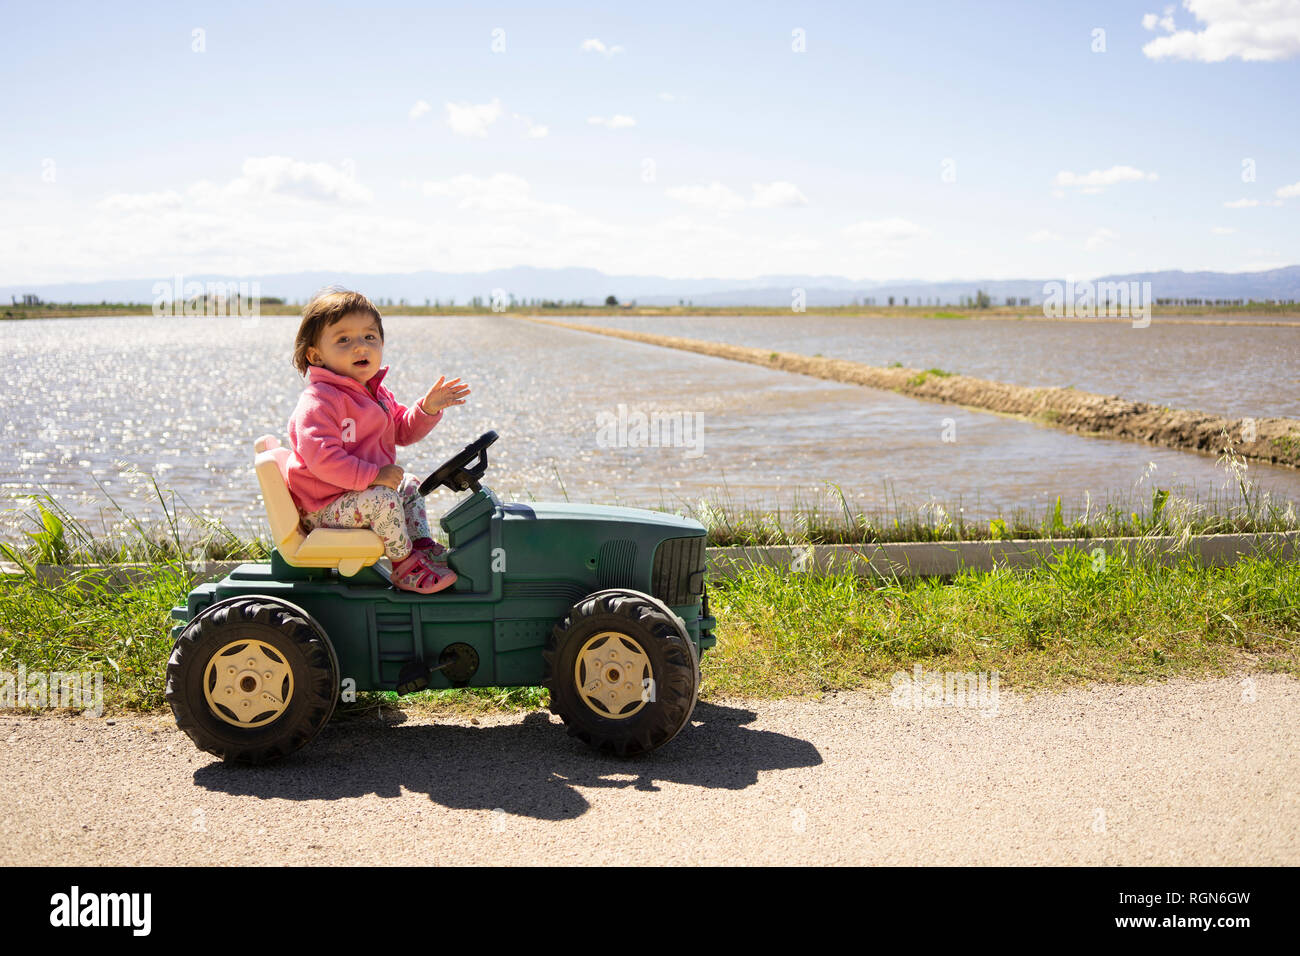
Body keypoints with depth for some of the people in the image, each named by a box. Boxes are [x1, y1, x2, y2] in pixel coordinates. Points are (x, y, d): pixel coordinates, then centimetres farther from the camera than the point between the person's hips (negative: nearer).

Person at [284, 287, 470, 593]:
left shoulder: (376, 393, 10)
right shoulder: (318, 402, -23)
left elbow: (403, 431, 20)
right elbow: (321, 458, -33)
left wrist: (427, 409, 2)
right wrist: (372, 476, -33)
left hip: (362, 487, 10)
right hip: (321, 508, -10)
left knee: (410, 485, 21)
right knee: (382, 499, -30)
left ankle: (422, 545, 21)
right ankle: (405, 566, -13)